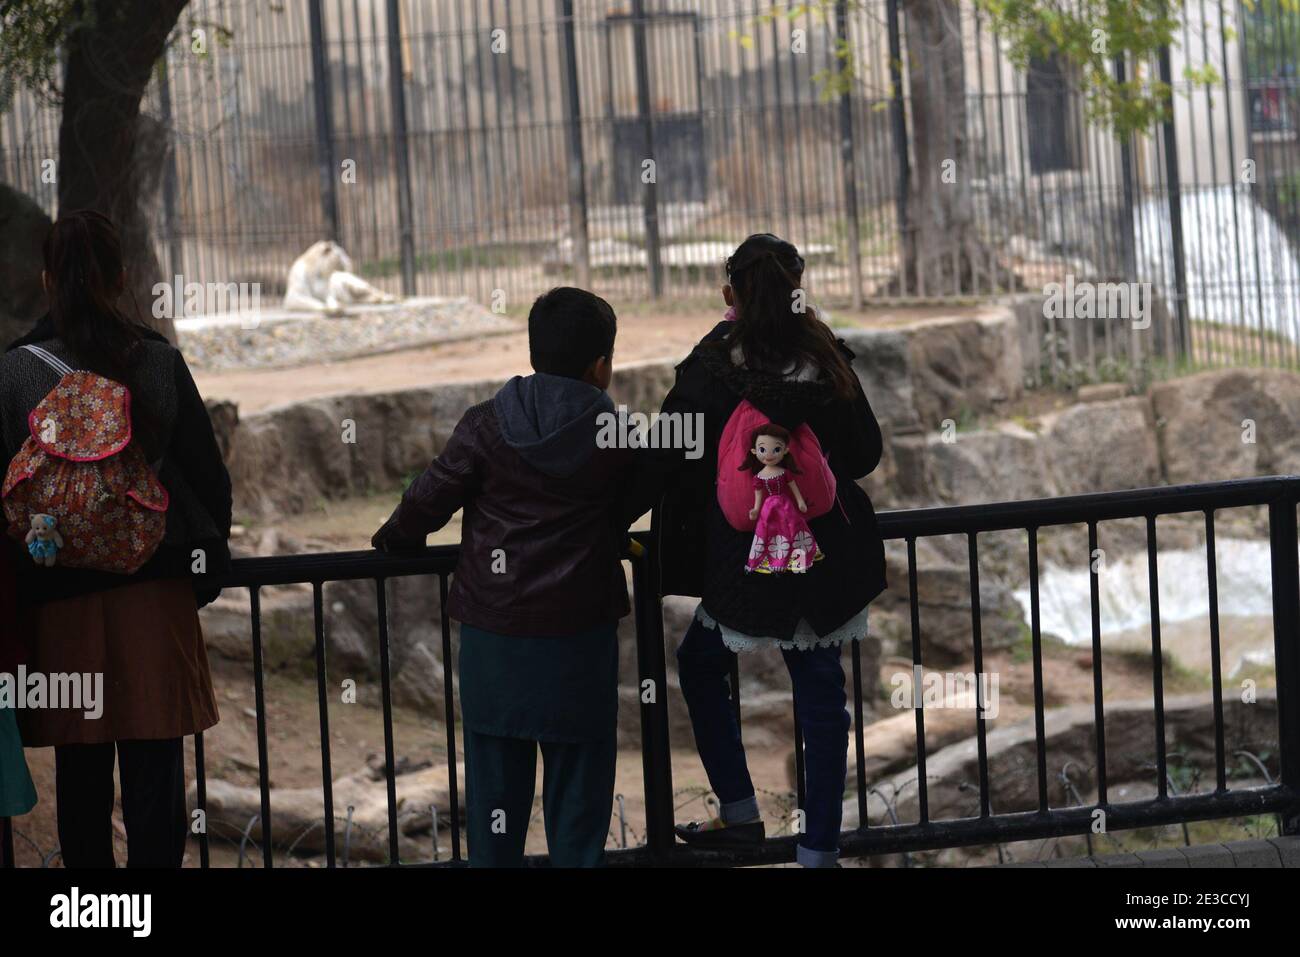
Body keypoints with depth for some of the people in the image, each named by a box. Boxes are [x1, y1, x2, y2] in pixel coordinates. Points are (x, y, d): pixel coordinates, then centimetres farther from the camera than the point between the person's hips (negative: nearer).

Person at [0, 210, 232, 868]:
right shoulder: (160, 364, -2)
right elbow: (210, 479, 1)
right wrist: (204, 568, 14)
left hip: (59, 600, 0)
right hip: (156, 590, 0)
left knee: (81, 780, 9)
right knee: (155, 773, 2)